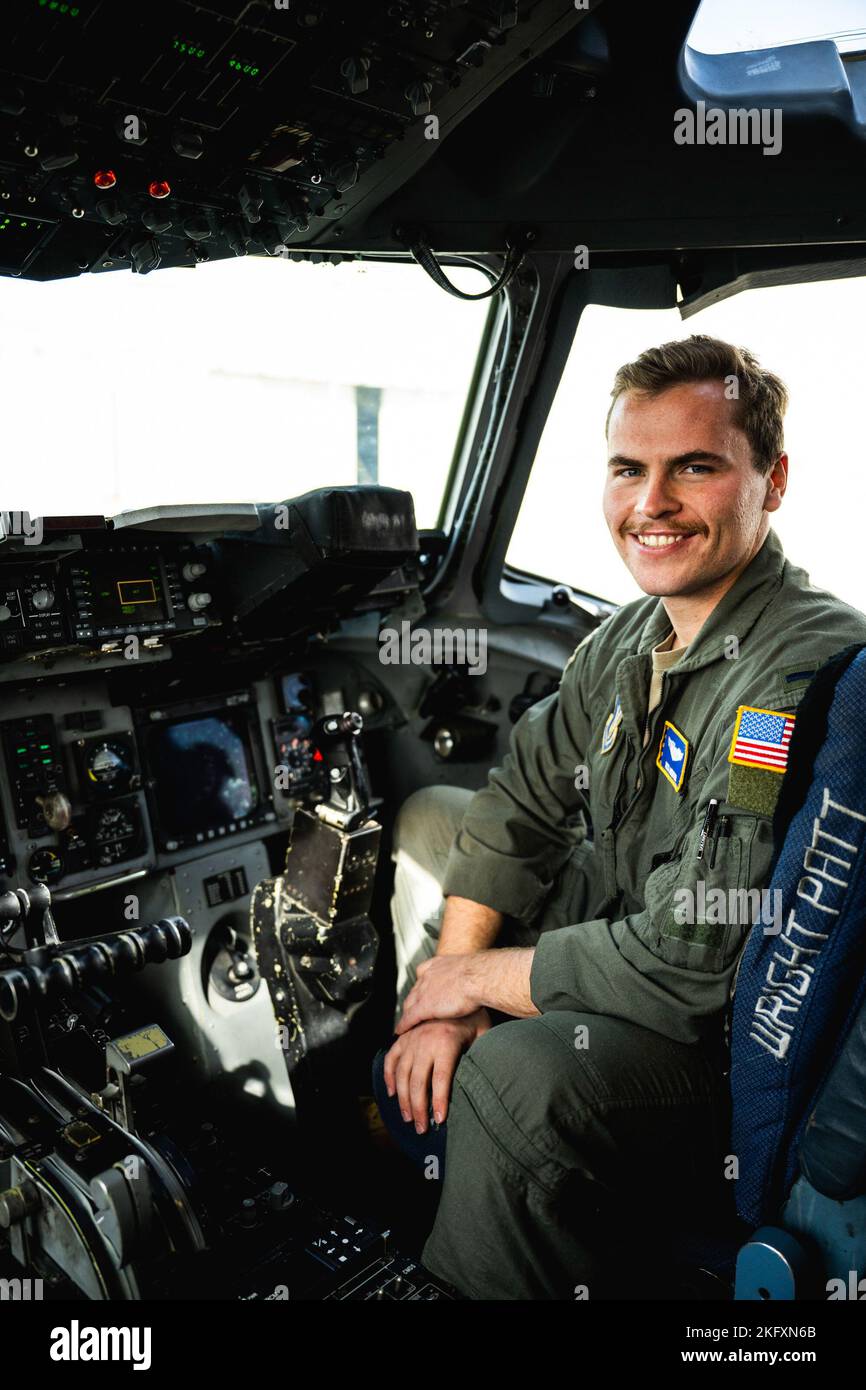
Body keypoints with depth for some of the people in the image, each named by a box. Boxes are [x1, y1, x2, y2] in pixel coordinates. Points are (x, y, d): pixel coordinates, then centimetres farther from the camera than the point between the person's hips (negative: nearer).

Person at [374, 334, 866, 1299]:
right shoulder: (634, 634, -1)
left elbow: (690, 965, -31)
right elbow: (518, 803, 3)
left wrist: (475, 979, -16)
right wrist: (441, 1002, -8)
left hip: (733, 1036, -9)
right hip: (611, 919, 9)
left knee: (518, 1073, -36)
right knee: (429, 817, 13)